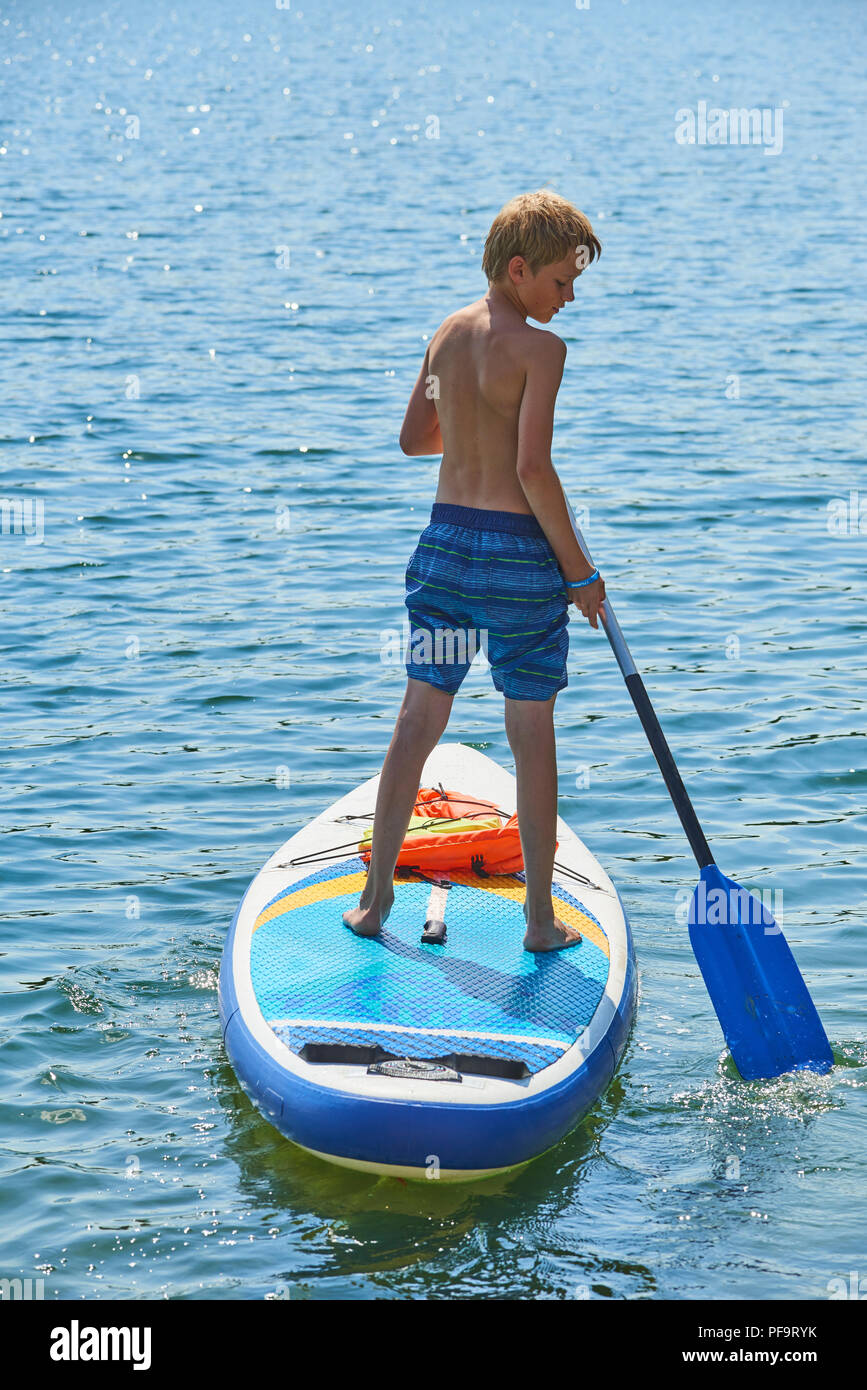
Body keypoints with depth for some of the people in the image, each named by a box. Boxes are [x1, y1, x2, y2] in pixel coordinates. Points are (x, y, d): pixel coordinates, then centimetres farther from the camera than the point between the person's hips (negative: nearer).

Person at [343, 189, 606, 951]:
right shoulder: (540, 348, -14)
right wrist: (578, 568, -11)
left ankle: (376, 893, 17)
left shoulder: (448, 333, 8)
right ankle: (541, 918, 11)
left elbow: (413, 437, 17)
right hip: (516, 547, -6)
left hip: (444, 538, 6)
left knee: (419, 718, 13)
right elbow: (533, 470, -20)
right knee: (532, 733, 4)